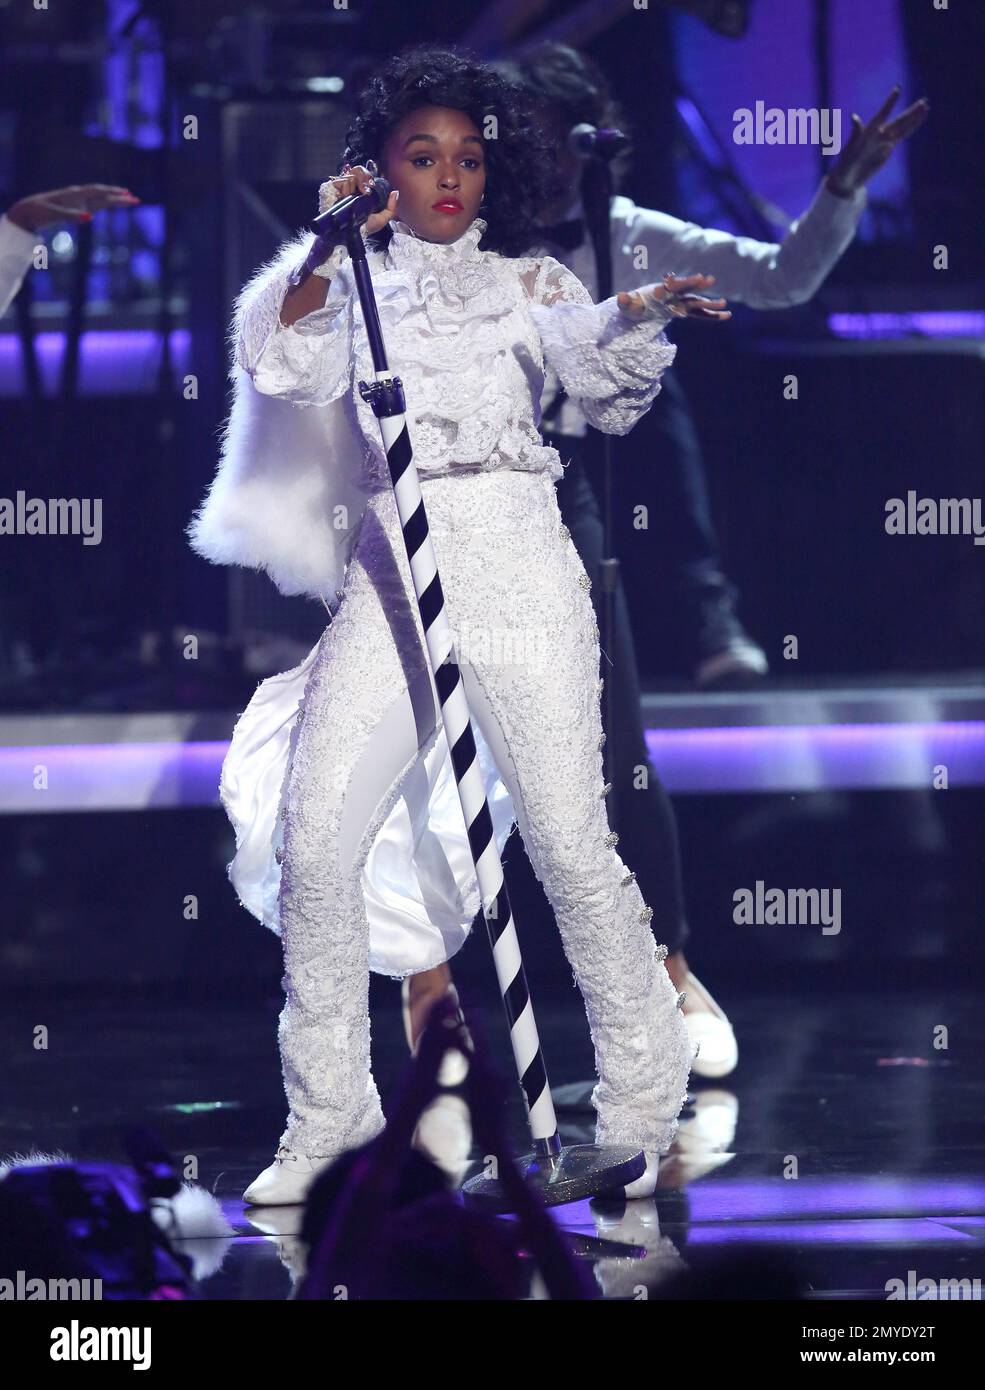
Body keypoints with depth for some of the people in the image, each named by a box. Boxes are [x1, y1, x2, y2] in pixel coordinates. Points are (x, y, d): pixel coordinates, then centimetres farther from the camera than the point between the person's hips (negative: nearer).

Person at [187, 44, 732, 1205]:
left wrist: (643, 316, -18)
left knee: (569, 841, -7)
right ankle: (328, 1108, 7)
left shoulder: (528, 282, 12)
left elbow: (612, 398, 1)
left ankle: (642, 1106, 2)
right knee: (313, 836, -6)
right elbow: (283, 369, -5)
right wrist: (329, 248, -14)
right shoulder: (350, 286, 13)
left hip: (513, 568, -2)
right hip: (390, 581, 2)